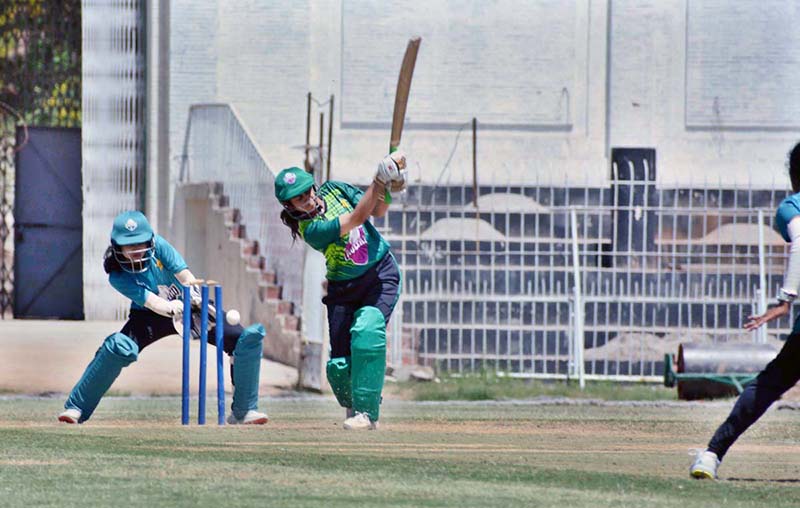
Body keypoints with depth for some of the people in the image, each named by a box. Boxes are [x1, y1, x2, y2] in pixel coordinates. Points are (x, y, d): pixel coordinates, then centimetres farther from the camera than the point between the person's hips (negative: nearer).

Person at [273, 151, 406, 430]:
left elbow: (377, 210, 1)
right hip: (344, 289, -1)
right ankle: (352, 405, 27)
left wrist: (385, 187, -17)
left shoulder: (334, 190, -5)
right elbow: (356, 218, -28)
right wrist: (378, 183, -32)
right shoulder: (311, 229, -19)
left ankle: (366, 411, -24)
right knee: (339, 363, -6)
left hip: (380, 274, 1)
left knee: (366, 330, -26)